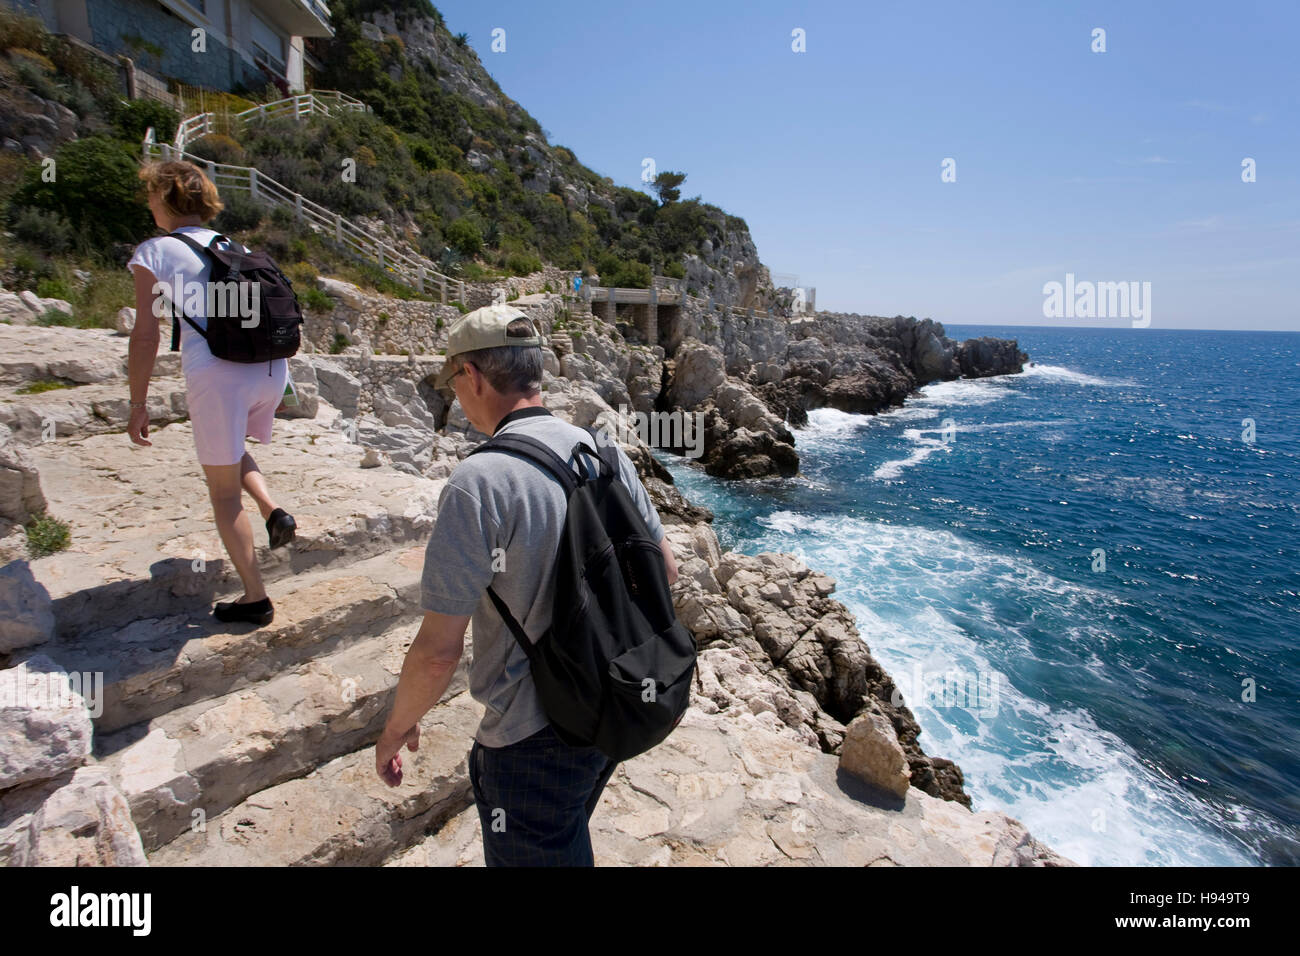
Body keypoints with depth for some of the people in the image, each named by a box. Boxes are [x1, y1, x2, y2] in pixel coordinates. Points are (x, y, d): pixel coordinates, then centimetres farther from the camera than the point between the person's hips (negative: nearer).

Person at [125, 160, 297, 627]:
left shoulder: (154, 252, 3)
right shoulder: (236, 248, 18)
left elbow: (146, 335, -2)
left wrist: (138, 404, 5)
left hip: (216, 375, -5)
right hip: (271, 369, 6)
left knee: (223, 490, 7)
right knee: (229, 448, 33)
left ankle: (255, 598, 11)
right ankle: (274, 512, 9)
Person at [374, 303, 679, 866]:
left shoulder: (478, 482, -25)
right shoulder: (607, 454, -3)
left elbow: (439, 651, -22)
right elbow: (664, 572, 5)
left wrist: (396, 728, -3)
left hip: (535, 736, -7)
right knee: (566, 837, 32)